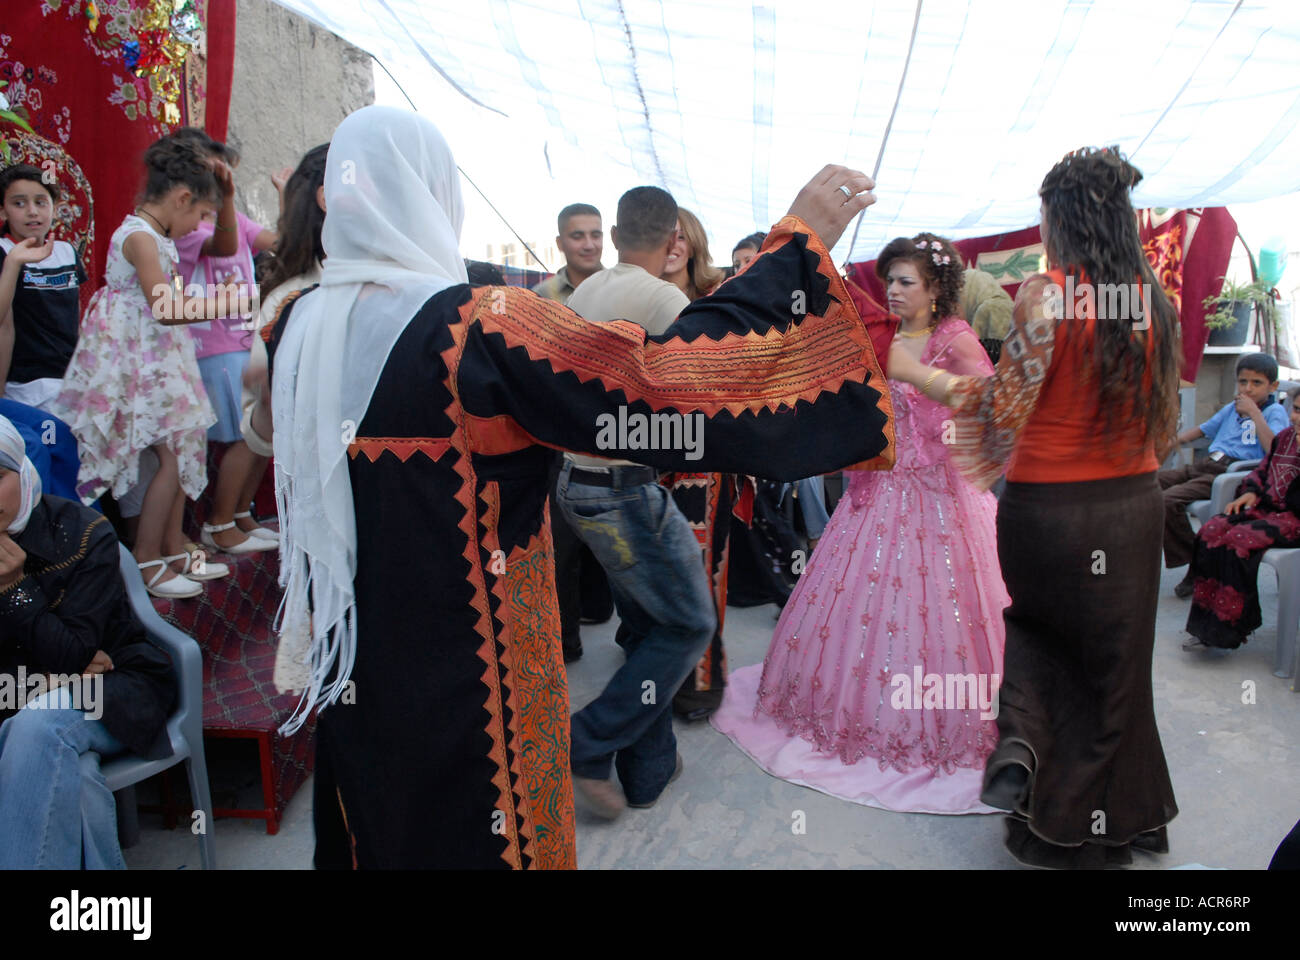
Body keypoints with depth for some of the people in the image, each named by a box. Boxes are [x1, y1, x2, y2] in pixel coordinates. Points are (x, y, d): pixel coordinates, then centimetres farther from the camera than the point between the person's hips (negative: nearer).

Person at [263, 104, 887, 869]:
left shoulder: (298, 324, -4)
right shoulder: (481, 326, -23)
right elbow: (660, 377, -28)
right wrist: (799, 241, -18)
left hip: (349, 667, 6)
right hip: (470, 675, -6)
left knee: (371, 825, 25)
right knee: (477, 827, 16)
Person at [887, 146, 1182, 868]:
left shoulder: (1046, 294, -15)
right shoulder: (1152, 299, 3)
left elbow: (1004, 407, -13)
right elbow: (1163, 417, 10)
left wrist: (912, 371, -4)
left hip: (1048, 505, -4)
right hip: (1132, 509, 5)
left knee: (1036, 623, 25)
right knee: (1113, 659, 17)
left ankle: (1022, 739, 5)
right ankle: (1116, 821, 30)